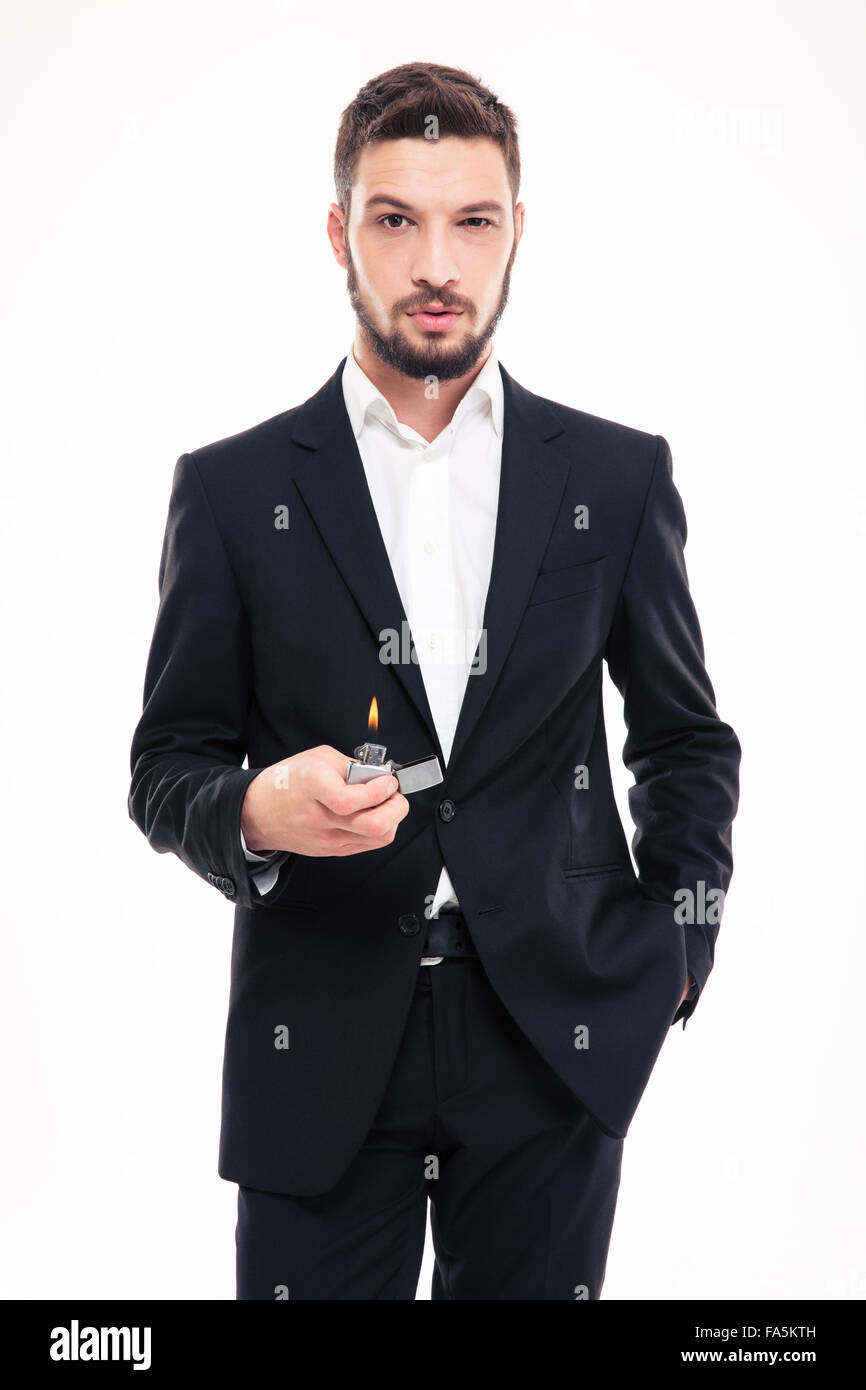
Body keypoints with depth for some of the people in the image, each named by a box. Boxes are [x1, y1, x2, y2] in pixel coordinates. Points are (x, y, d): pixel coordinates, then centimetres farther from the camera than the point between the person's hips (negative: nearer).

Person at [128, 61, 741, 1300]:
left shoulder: (619, 475, 5)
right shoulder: (232, 490, 2)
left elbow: (685, 741, 13)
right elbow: (167, 767, 4)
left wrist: (672, 954, 4)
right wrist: (258, 811, -17)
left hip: (555, 1049, 1)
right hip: (319, 1051, 0)